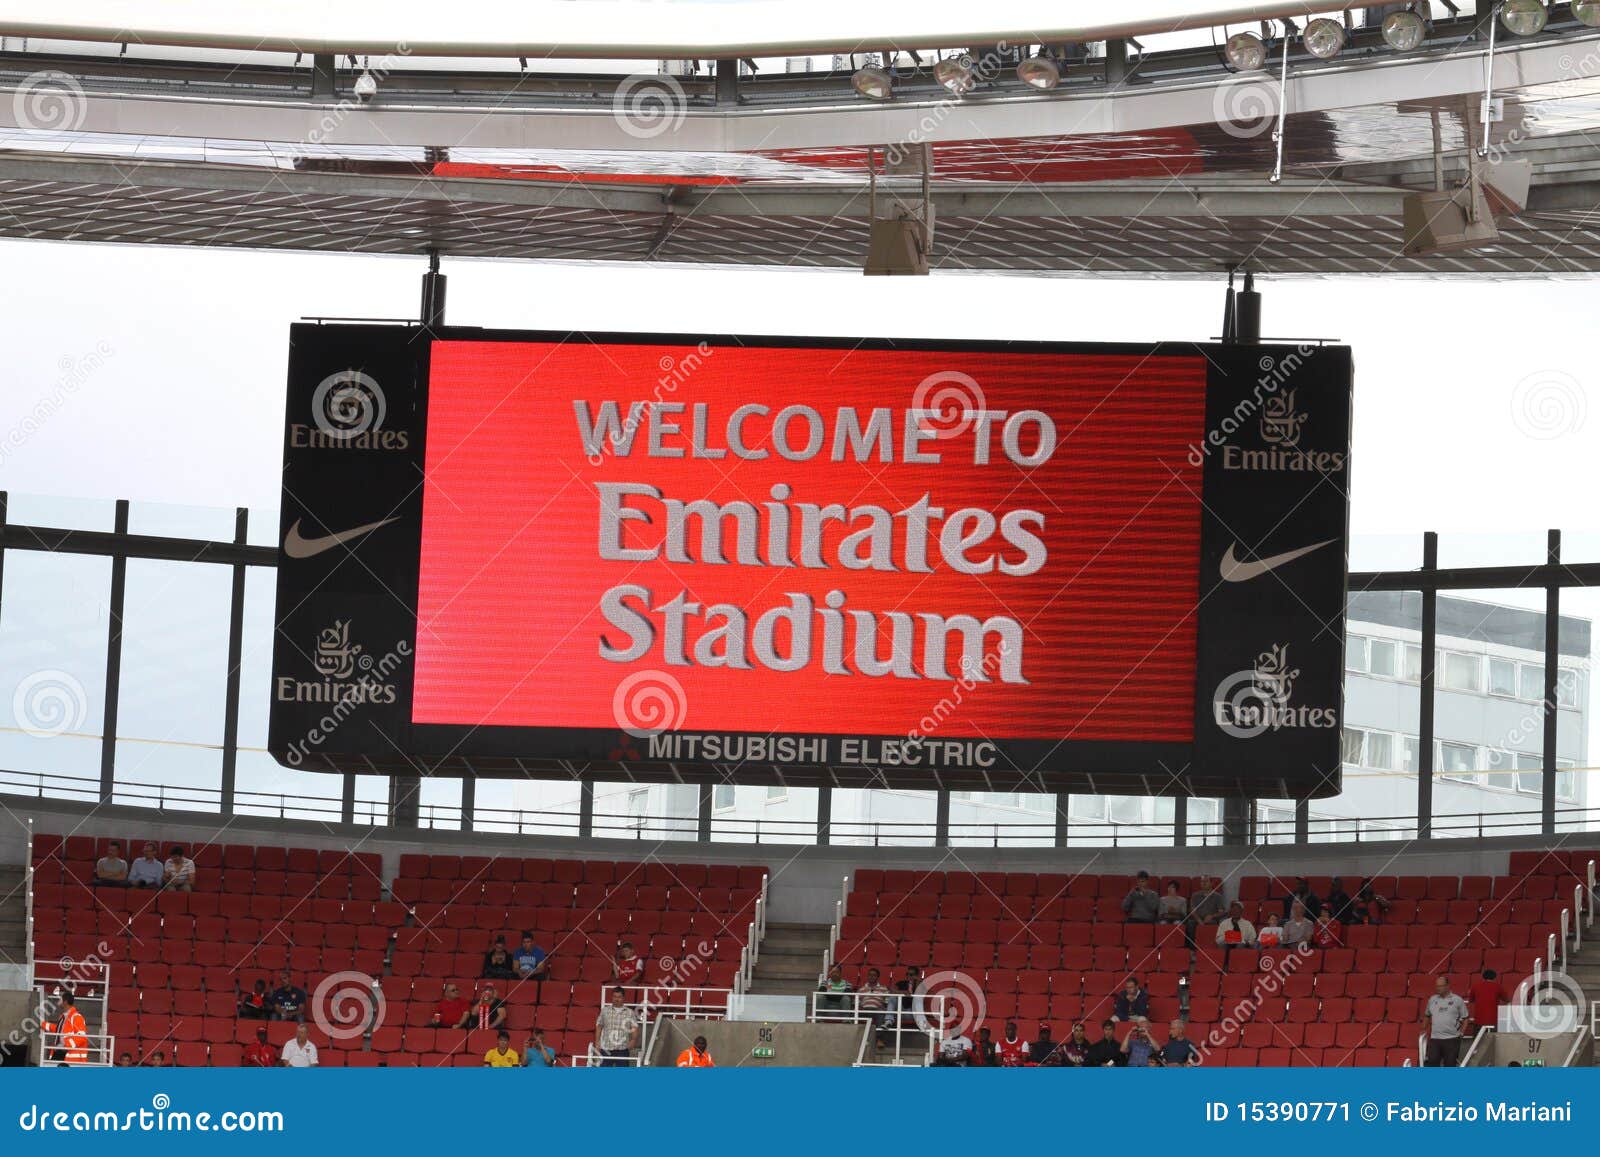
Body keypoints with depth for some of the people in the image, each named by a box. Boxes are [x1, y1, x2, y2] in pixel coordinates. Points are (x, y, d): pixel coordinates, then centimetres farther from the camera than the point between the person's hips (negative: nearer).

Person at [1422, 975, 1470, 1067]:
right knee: (1432, 1062, -5)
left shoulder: (1457, 1000, 0)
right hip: (1435, 1039, 3)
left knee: (1450, 1064, 2)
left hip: (1452, 1039, -3)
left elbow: (1465, 1018, 6)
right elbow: (1427, 1015, 24)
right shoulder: (1432, 999, 10)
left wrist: (1462, 1031, -2)